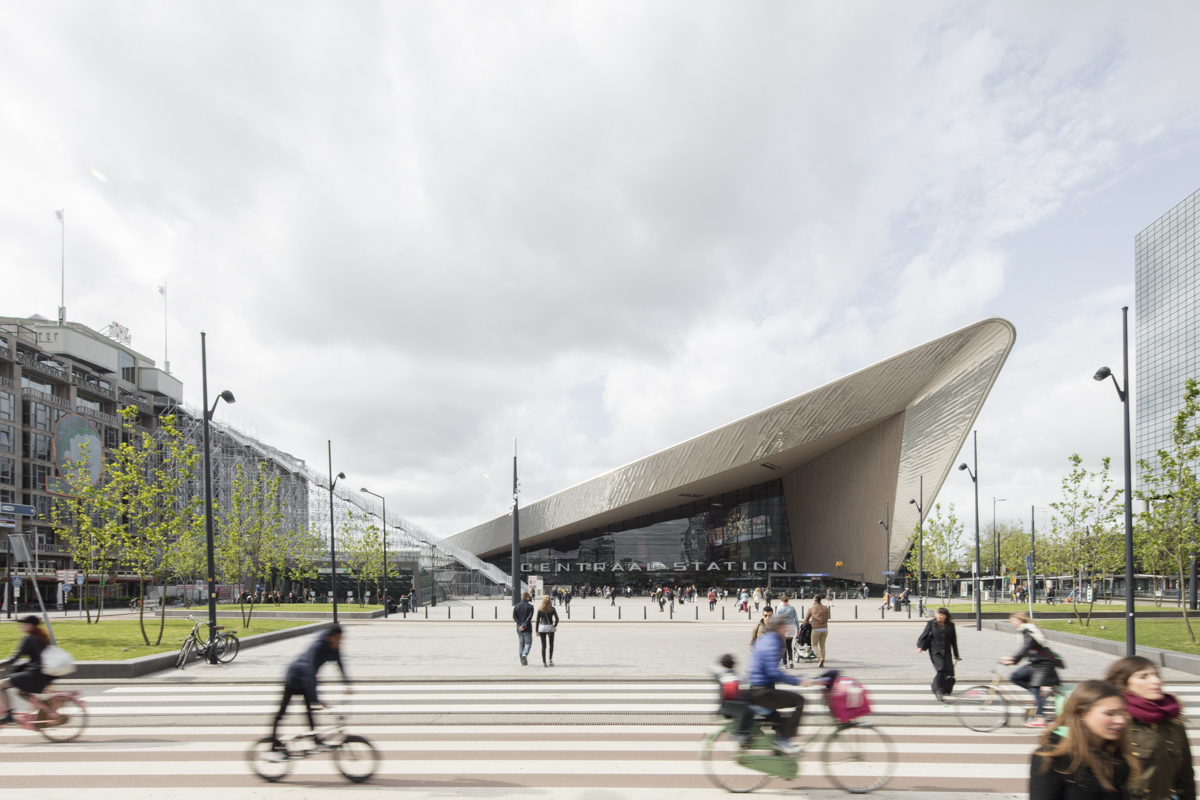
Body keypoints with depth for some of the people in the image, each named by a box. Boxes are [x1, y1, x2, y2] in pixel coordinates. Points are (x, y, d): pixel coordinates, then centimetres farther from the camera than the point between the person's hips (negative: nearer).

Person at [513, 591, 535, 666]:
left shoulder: (516, 606, 5)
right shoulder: (530, 606, -5)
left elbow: (514, 617, -2)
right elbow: (530, 617, -15)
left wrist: (520, 624, -8)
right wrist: (524, 625, -16)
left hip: (519, 629, 3)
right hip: (528, 629, -3)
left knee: (521, 644, 11)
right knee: (528, 643, 8)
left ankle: (523, 661, 9)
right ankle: (525, 654, -19)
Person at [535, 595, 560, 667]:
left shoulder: (540, 609, -1)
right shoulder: (552, 609, -3)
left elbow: (537, 620, -1)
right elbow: (557, 619, -10)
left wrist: (537, 630, 4)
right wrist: (554, 626, 1)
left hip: (542, 627, 0)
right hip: (550, 627, 0)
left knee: (543, 645, 4)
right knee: (551, 644, 16)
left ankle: (544, 662, 1)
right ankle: (550, 660, 8)